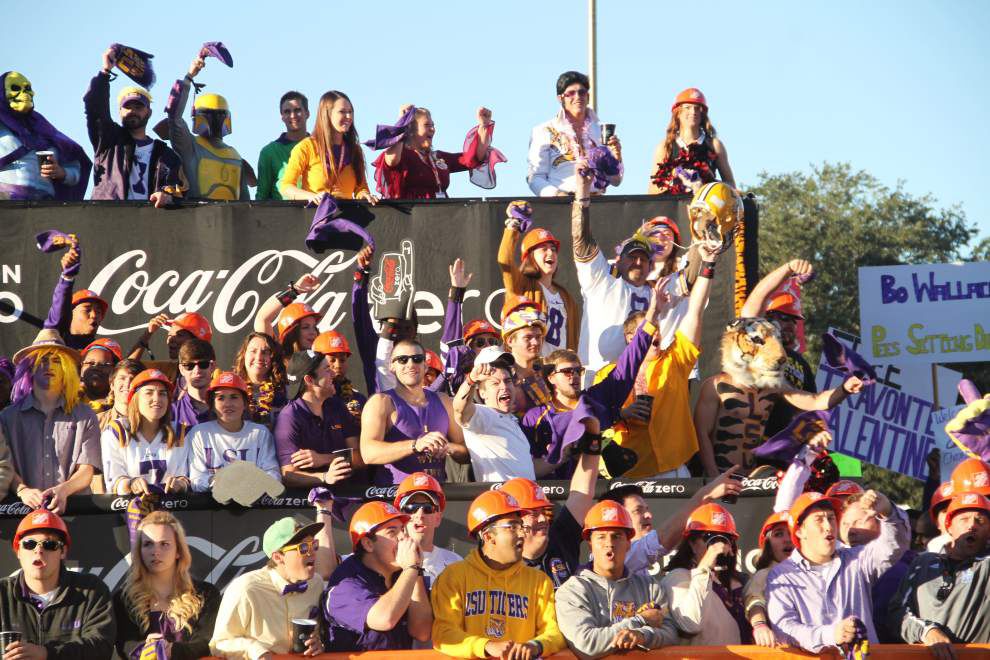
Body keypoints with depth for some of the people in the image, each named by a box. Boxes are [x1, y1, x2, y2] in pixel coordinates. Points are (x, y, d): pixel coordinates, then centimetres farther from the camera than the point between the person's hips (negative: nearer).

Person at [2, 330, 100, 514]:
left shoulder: (84, 416, 13)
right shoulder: (9, 417, 14)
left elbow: (86, 471, 5)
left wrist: (64, 490, -16)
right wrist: (22, 490, -17)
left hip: (73, 504, 0)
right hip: (27, 508, 0)